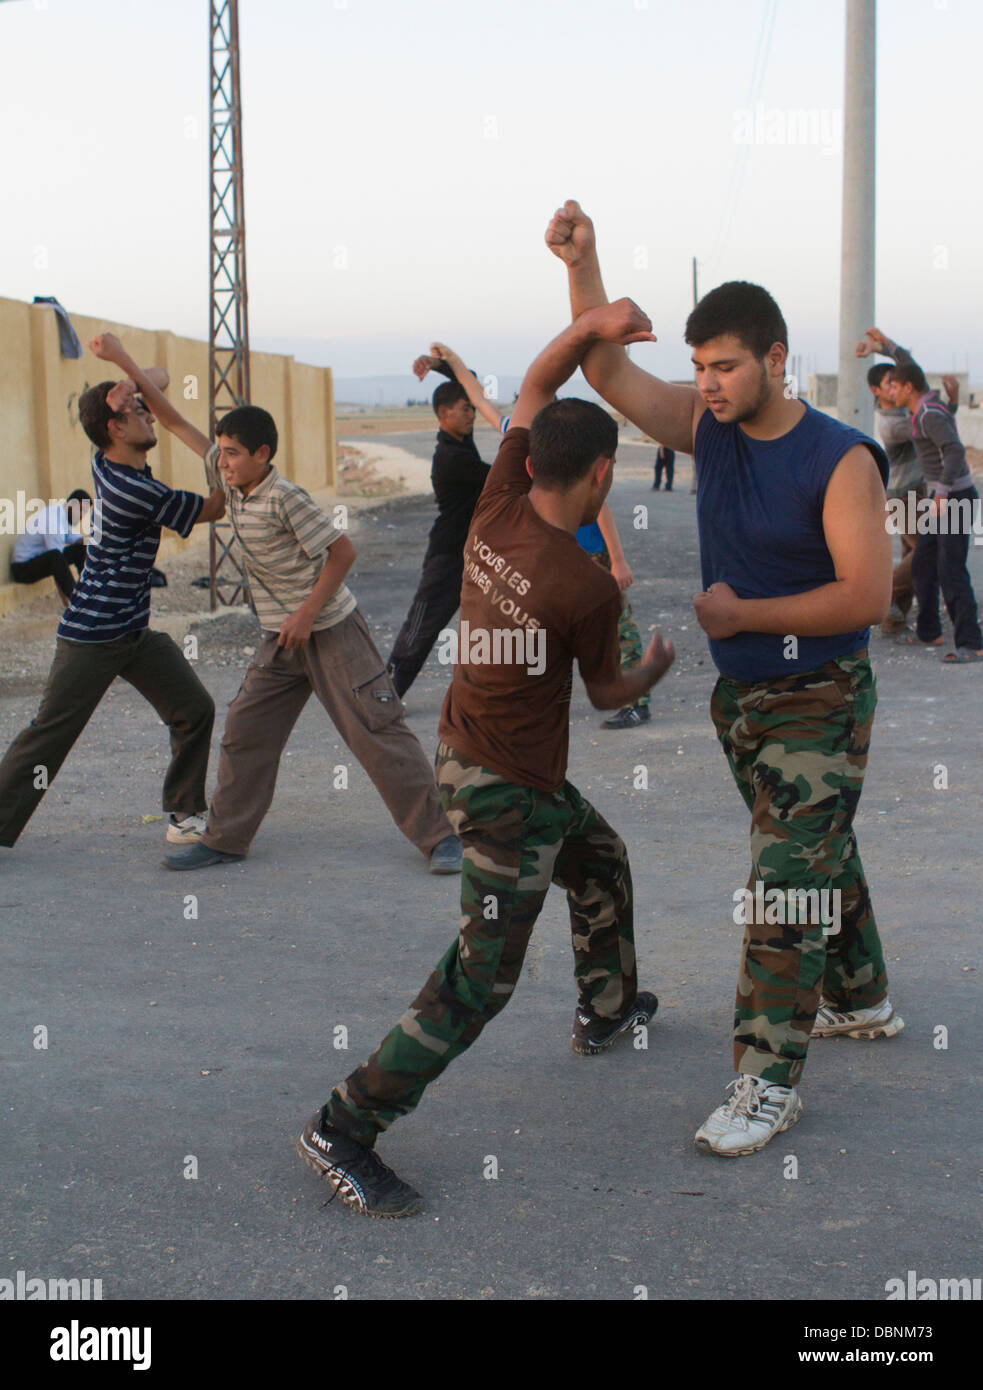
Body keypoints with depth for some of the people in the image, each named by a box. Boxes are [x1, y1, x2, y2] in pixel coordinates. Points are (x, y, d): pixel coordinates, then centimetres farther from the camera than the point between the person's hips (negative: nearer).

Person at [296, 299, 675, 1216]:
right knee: (480, 979, -3)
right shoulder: (587, 590, -26)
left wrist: (589, 326, -11)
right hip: (508, 793, -9)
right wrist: (656, 670, 16)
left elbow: (532, 392, 5)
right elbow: (607, 693, -6)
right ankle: (343, 1132, 0)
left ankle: (606, 1010, 52)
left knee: (601, 862, 30)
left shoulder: (495, 510, -9)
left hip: (467, 752, 9)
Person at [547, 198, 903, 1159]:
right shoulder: (707, 428, 0)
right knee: (819, 854, 22)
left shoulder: (839, 460, -19)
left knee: (786, 877, -10)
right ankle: (862, 1003, 41)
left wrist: (744, 613, -19)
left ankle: (768, 1080, -5)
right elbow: (609, 372, -3)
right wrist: (581, 266, -16)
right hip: (740, 693, 7)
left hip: (819, 700, -7)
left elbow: (867, 595, -22)